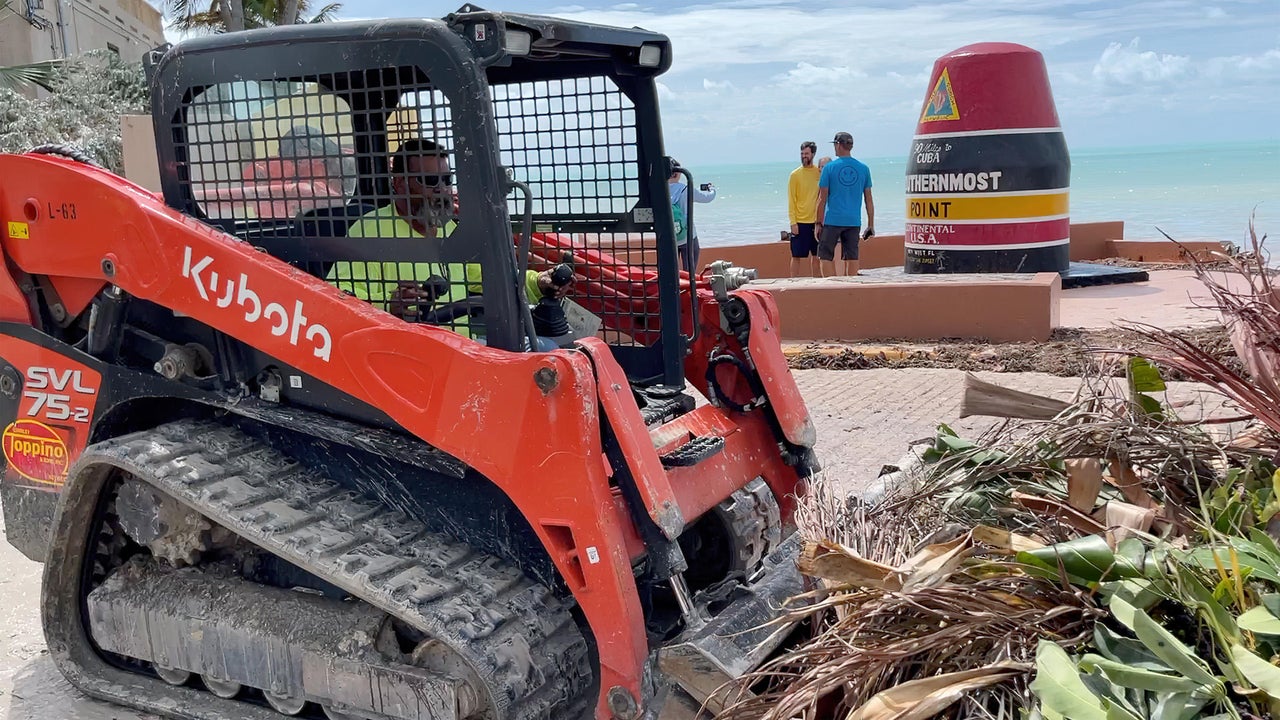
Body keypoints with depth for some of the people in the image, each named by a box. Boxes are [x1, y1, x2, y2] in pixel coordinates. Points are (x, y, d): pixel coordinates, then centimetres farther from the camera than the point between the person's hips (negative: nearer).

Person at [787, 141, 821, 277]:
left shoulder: (820, 173, 5)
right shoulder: (795, 175, -3)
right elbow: (791, 200, -4)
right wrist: (793, 222, -10)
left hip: (816, 220, 3)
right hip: (800, 222, -3)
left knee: (815, 255, 9)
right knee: (797, 256, 0)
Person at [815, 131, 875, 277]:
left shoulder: (829, 168, -3)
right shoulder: (863, 169, 6)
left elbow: (822, 199, -3)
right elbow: (869, 200, 7)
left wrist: (818, 223, 2)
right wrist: (871, 225, 12)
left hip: (832, 221, -3)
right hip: (854, 221, 3)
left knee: (826, 256, 4)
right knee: (852, 257, 7)